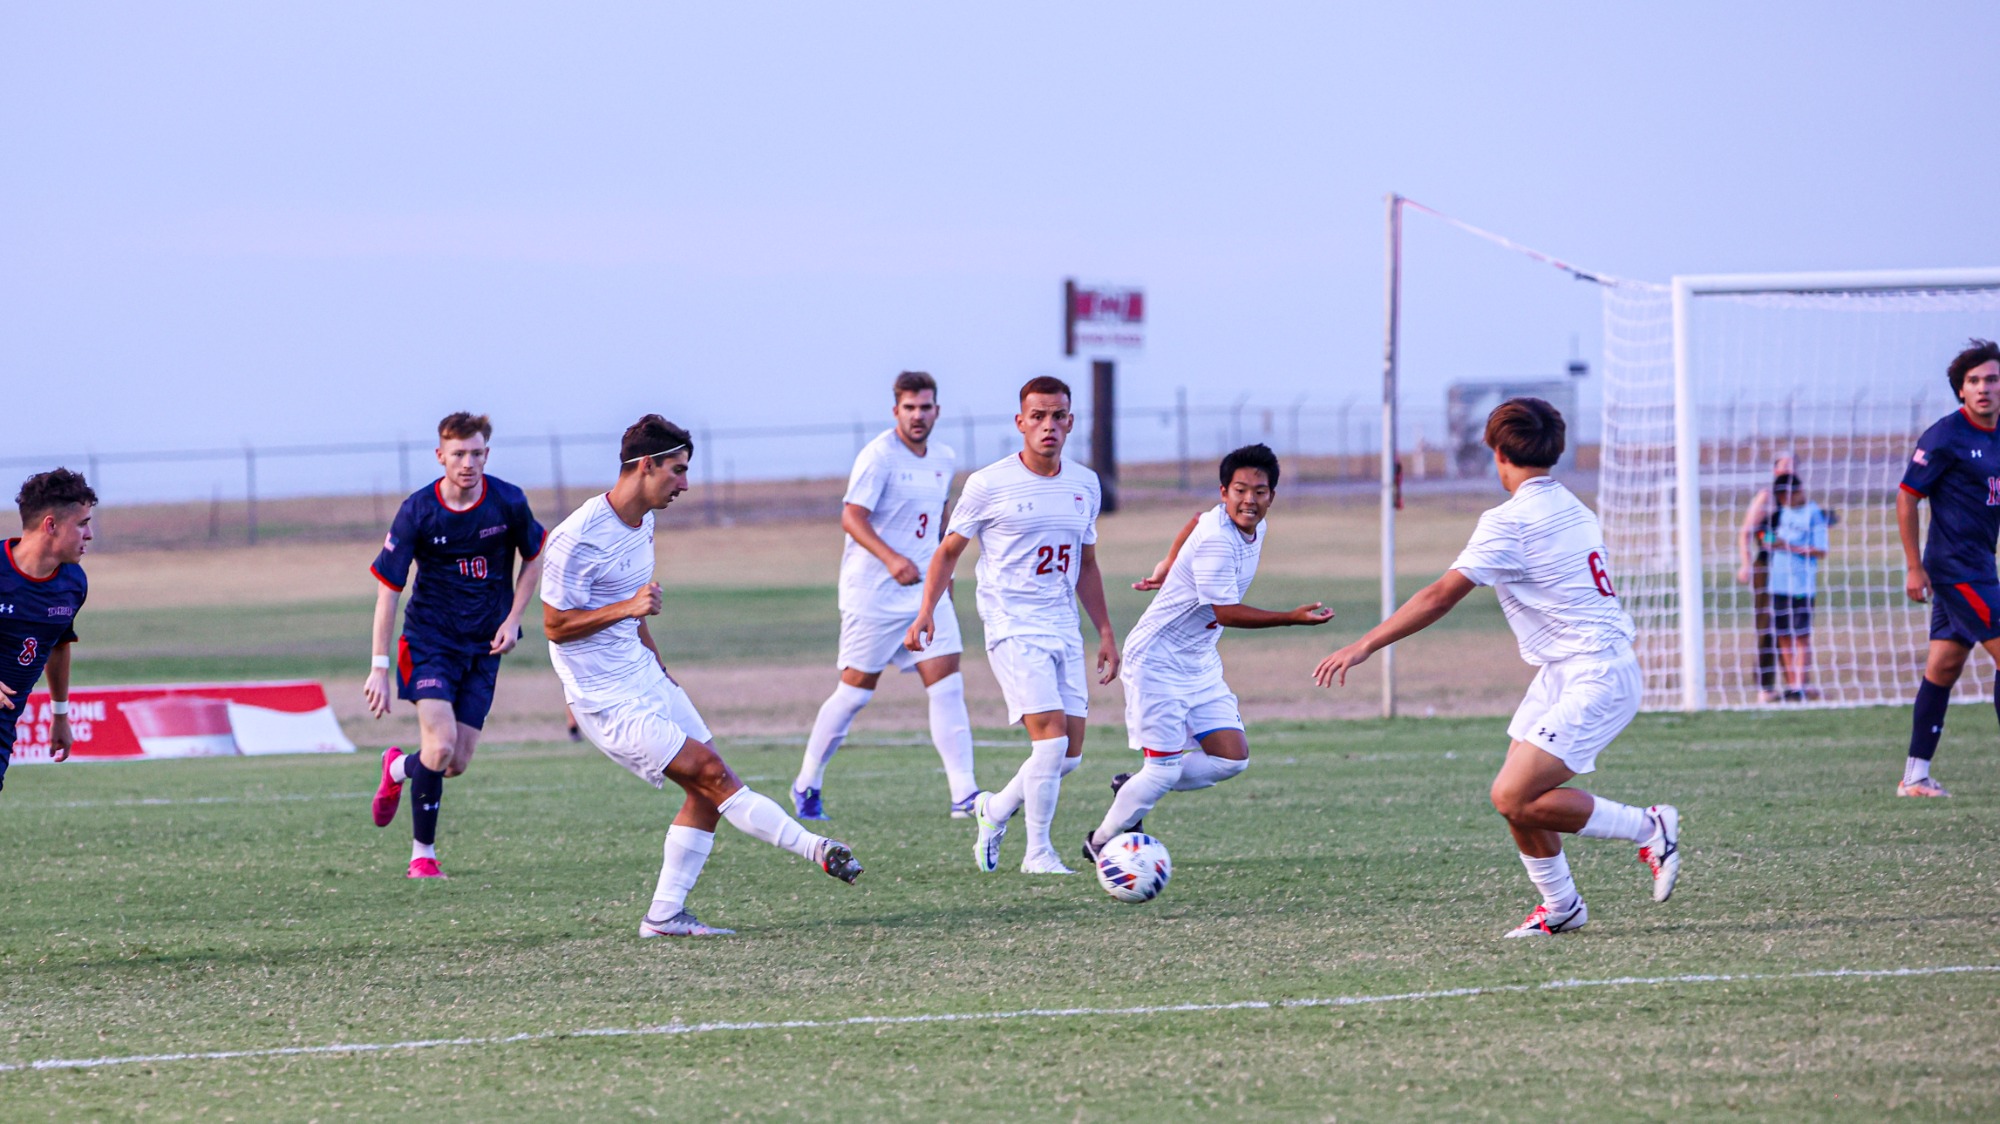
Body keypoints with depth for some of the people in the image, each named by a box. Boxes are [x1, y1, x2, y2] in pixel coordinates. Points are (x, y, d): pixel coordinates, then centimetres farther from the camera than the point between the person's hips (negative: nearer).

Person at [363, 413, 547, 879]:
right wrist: (379, 667, -14)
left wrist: (512, 620, -1)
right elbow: (387, 588, -10)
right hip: (429, 640, -3)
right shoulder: (417, 511, -14)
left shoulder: (509, 503, -8)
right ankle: (422, 853, 2)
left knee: (457, 764, -1)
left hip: (483, 647, 3)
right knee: (440, 748, -19)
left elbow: (533, 560, 11)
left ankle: (399, 769, 34)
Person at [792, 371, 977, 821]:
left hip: (925, 592, 6)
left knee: (948, 687, -5)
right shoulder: (879, 456, -13)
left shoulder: (944, 459, 10)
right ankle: (807, 786, 16)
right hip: (874, 594, -6)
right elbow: (852, 517, -21)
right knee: (855, 692, 0)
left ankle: (964, 795, -7)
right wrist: (891, 559, -35)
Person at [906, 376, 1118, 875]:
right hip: (1013, 628, -6)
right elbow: (949, 550, 2)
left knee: (1070, 754, 4)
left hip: (1064, 629, 6)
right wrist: (927, 610, -11)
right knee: (1052, 739, -17)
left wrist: (1105, 633, 16)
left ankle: (995, 810, 28)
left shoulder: (1085, 484, 9)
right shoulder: (989, 485, -7)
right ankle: (1037, 853, -6)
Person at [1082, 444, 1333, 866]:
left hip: (1200, 663, 9)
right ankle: (1101, 843, 11)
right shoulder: (1216, 541, -25)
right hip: (1157, 662, -9)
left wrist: (1168, 566, 29)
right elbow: (1226, 612, -25)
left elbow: (1197, 521, 23)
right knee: (1163, 769, -10)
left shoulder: (1254, 528, 3)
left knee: (1232, 759, 1)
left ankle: (1134, 789, 18)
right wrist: (1292, 619, -27)